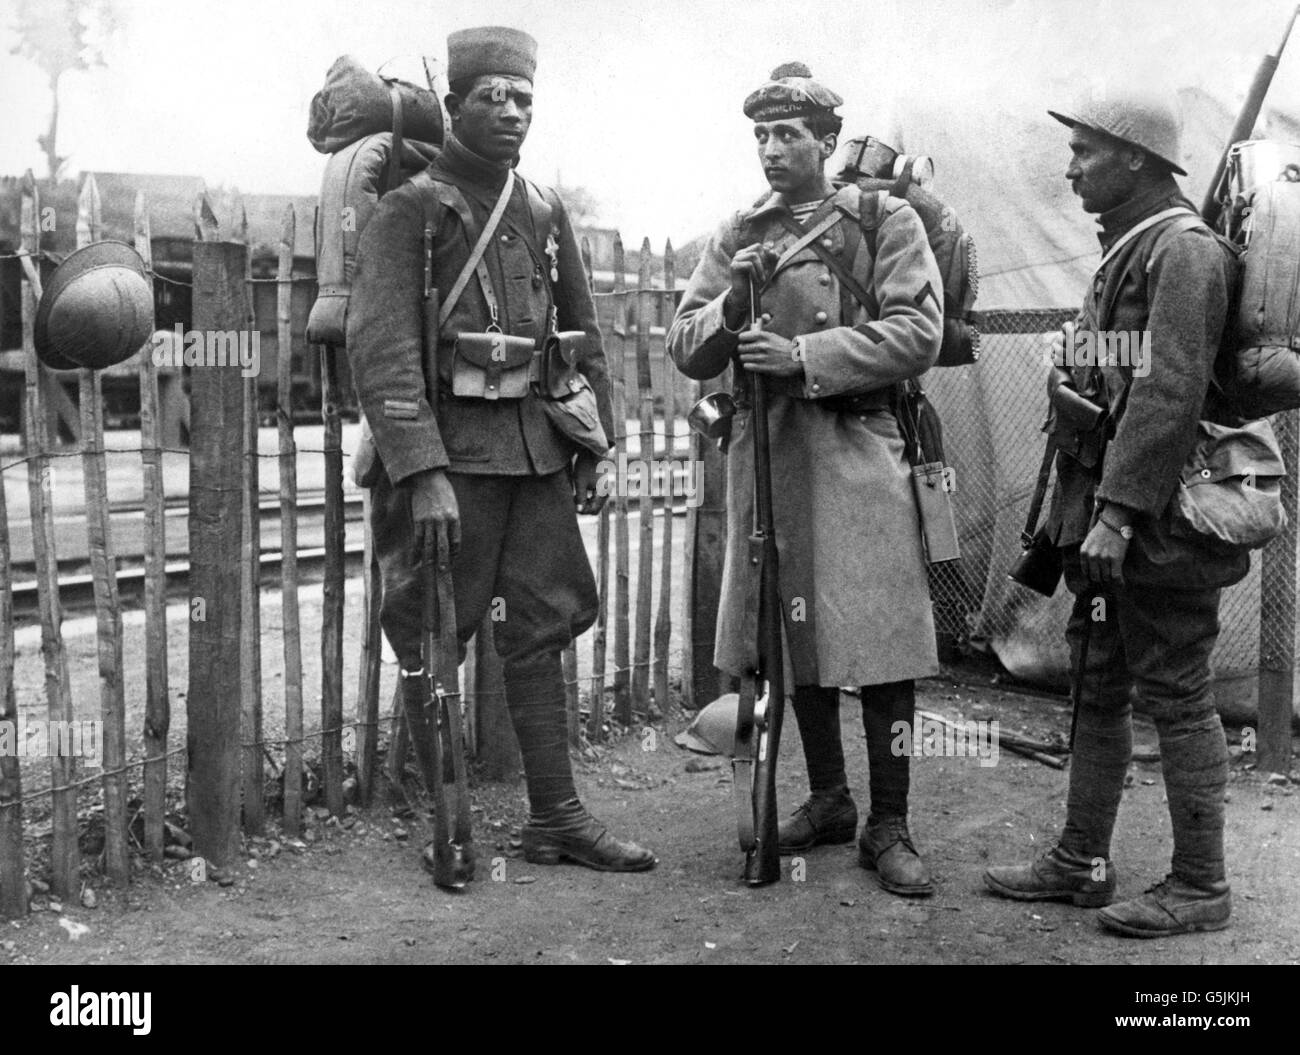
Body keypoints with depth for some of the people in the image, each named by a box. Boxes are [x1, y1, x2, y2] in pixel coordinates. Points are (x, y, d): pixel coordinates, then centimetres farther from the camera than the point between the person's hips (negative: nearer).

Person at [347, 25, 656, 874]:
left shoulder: (545, 212, 12)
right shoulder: (409, 210, -6)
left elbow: (584, 338, 18)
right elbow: (382, 348, -16)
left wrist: (595, 453, 13)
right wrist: (423, 474, -24)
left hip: (540, 448, 6)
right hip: (453, 451, -6)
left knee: (542, 628, 8)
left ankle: (556, 815, 16)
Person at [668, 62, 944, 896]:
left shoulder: (887, 222, 2)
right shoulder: (738, 235, 13)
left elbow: (917, 335, -10)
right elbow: (687, 351, 7)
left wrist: (805, 355, -18)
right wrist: (735, 303, -13)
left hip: (859, 452, -4)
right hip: (767, 454, 4)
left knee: (881, 643, -3)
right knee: (794, 635, 12)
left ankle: (888, 825, 9)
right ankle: (829, 799, 29)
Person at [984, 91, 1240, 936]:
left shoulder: (1183, 250, -13)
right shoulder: (1128, 250, 17)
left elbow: (1170, 393, -22)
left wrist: (1118, 514, -25)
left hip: (1158, 524, -10)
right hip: (1110, 519, 10)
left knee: (1176, 698, -1)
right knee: (1097, 690, 14)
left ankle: (1201, 887, 11)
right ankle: (1083, 863, 26)